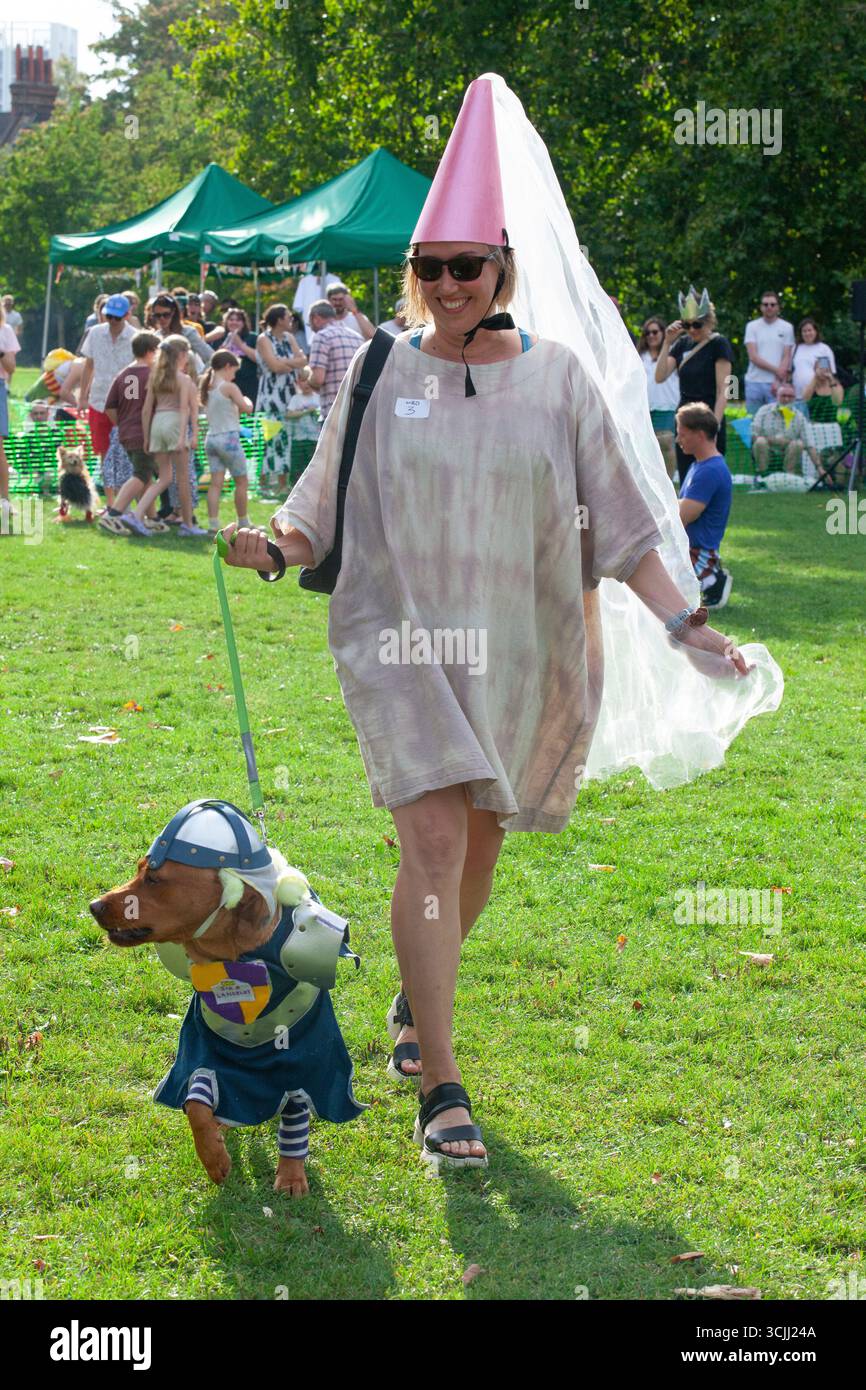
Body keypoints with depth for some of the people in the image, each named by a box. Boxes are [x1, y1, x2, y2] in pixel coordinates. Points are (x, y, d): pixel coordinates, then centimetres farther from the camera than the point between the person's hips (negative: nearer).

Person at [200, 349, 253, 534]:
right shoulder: (229, 387, -11)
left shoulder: (207, 387, 9)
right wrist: (247, 400, 10)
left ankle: (213, 524, -9)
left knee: (216, 483, 1)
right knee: (241, 482, 8)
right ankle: (243, 523, 15)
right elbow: (247, 409, -11)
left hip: (211, 438, 6)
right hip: (229, 437, -6)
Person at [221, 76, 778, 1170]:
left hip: (523, 649, 2)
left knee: (478, 847, 15)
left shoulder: (561, 374, -3)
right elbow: (325, 507, 7)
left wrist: (684, 626, -11)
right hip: (402, 639, -1)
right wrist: (274, 547, -14)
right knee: (434, 841, -14)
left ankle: (415, 1001, 44)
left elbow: (620, 524, -1)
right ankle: (440, 1089, -9)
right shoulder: (380, 372, -1)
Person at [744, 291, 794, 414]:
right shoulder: (752, 326, 7)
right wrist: (776, 370, -9)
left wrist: (778, 380, -11)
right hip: (754, 382, 1)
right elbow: (753, 357, -2)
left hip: (775, 383, -1)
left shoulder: (786, 328, 7)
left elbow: (786, 358, 2)